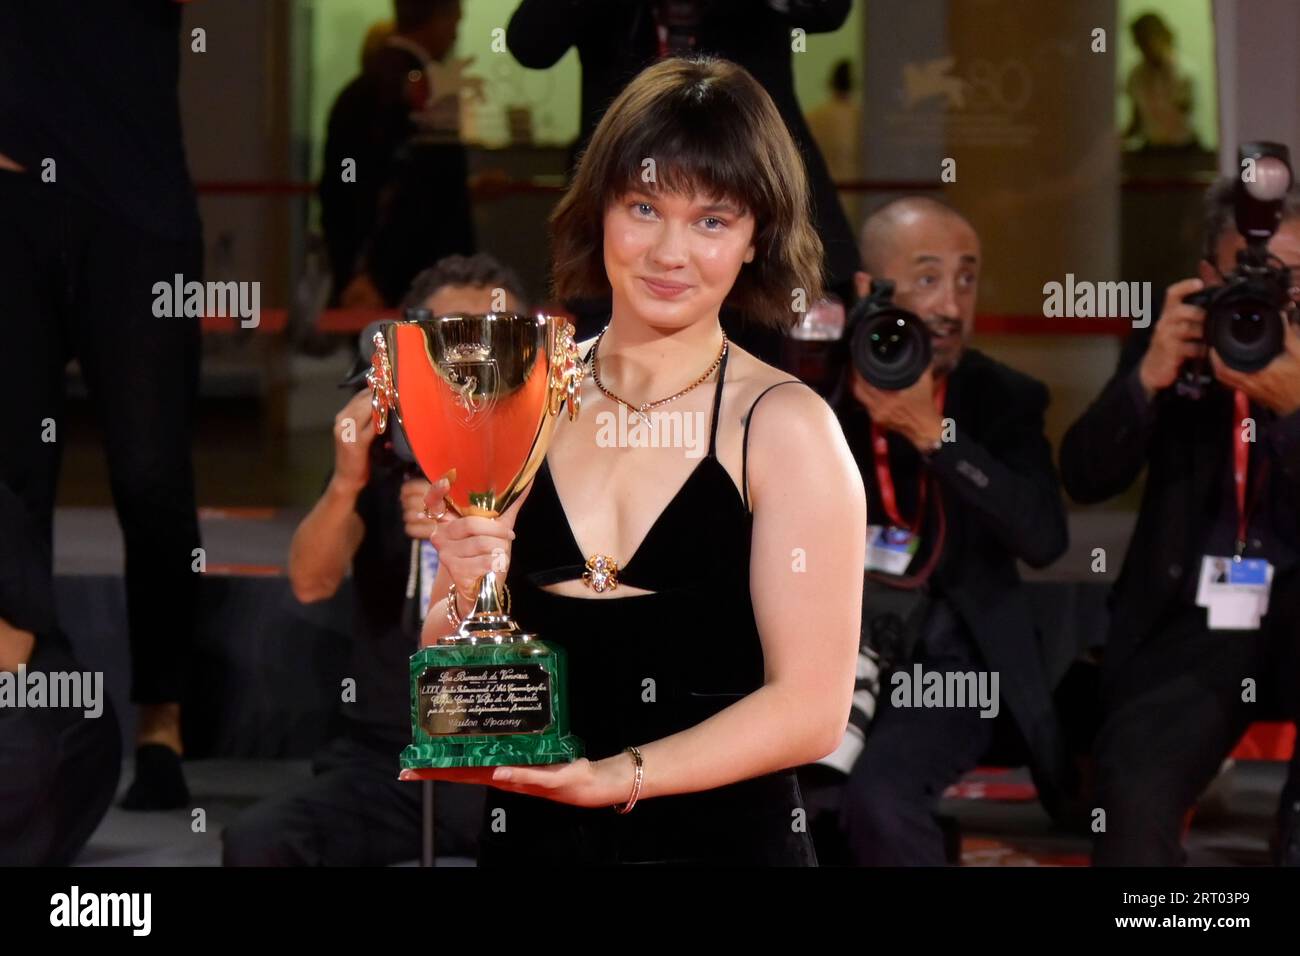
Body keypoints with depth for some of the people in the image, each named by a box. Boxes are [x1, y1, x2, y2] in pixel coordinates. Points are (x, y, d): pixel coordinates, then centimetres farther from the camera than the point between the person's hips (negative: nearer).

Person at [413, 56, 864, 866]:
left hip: (724, 838, -3)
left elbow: (811, 706, -13)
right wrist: (466, 600, -13)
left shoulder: (784, 427, -9)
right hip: (528, 838, 3)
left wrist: (618, 776, -23)